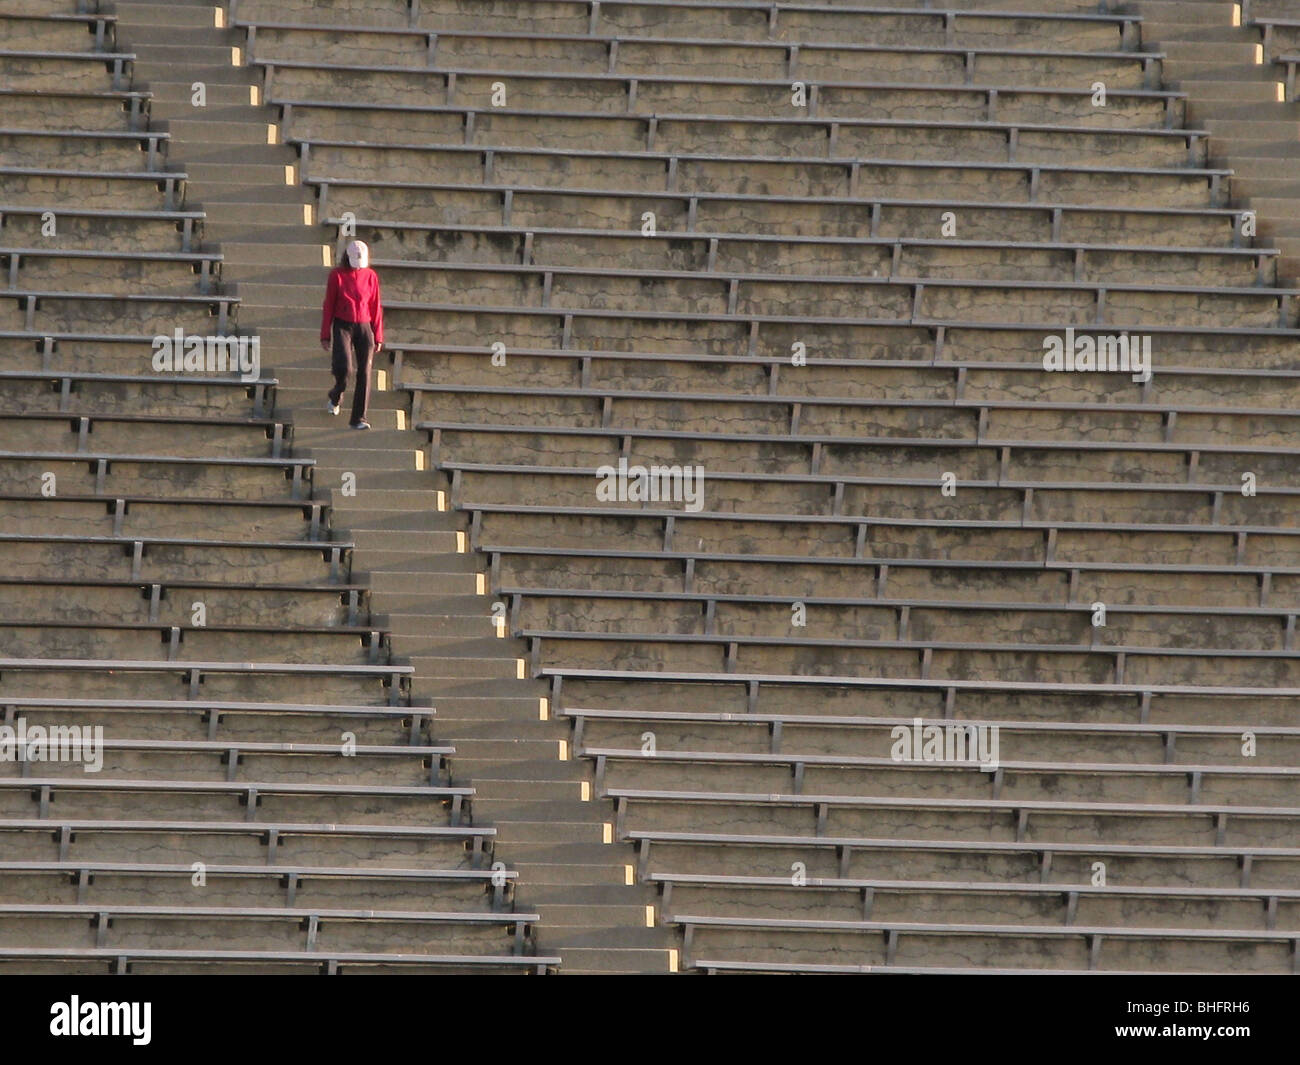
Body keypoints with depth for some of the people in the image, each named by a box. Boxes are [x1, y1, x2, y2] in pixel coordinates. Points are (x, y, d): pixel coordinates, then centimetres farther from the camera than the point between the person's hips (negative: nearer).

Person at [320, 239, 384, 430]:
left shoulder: (371, 276, 4)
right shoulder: (337, 275, -2)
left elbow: (376, 308, 7)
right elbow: (328, 306, 0)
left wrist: (378, 337, 5)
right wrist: (325, 334, -3)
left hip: (364, 328, 2)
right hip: (342, 327, -2)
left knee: (364, 373, -6)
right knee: (343, 366, -21)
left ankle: (358, 419, -3)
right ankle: (336, 395, 14)